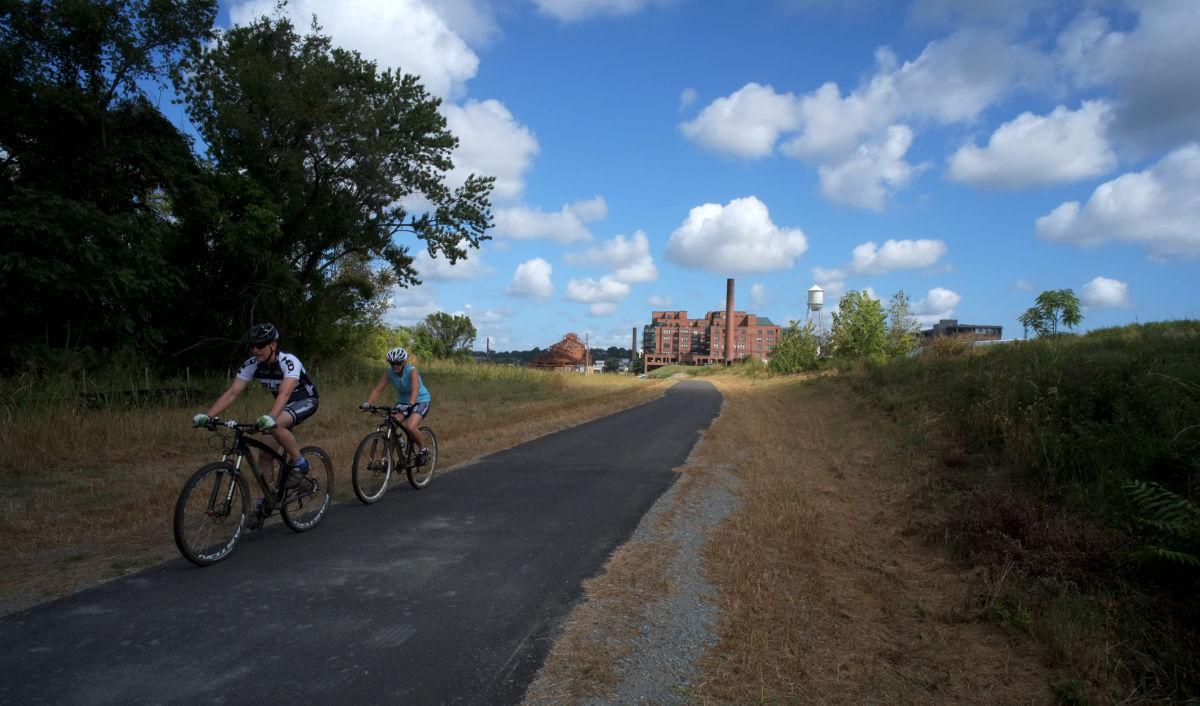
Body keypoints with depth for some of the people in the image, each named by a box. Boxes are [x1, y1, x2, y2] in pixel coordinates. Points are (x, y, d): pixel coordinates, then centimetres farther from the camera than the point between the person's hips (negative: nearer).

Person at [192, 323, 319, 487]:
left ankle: (299, 463, -15)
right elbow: (232, 393, -18)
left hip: (306, 400, -6)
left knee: (276, 425, -35)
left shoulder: (289, 362, -30)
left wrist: (271, 417, -62)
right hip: (284, 404, 6)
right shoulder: (251, 364, -14)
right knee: (265, 455, -4)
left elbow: (285, 393, -45)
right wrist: (207, 416, -32)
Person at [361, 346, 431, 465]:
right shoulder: (389, 372, -11)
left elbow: (415, 390, -39)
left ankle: (423, 450, -2)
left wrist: (410, 405, -56)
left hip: (420, 401, -5)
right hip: (402, 401, 5)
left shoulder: (412, 371, -25)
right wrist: (368, 403, -35)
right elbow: (378, 389, -18)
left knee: (410, 428, -28)